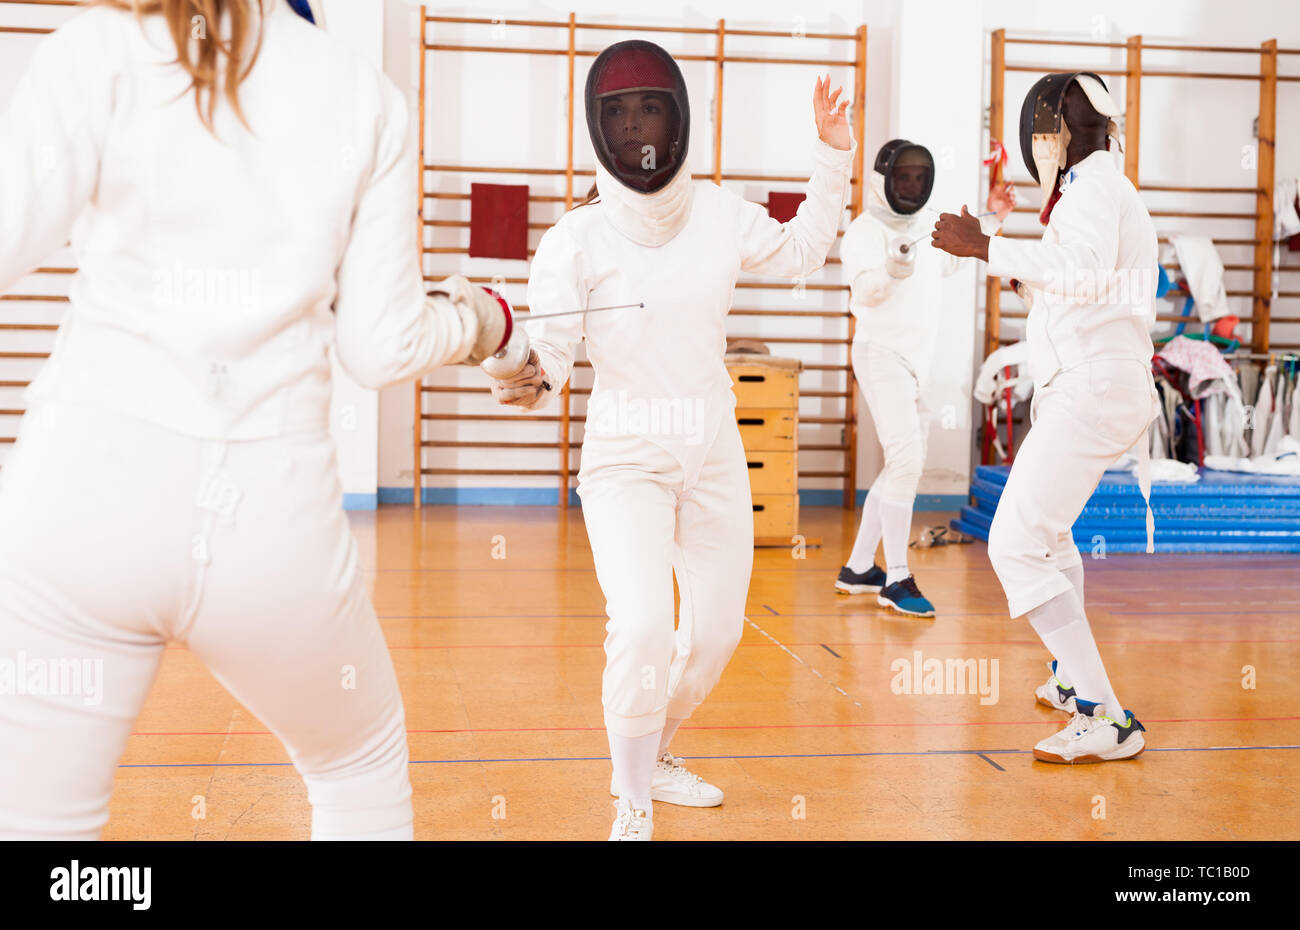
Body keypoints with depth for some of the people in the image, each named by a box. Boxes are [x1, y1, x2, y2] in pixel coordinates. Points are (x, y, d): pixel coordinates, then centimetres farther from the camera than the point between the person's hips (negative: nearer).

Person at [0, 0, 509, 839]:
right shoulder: (368, 96, 9)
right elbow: (380, 348, 8)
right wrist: (476, 322, 28)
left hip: (92, 479, -2)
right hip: (271, 503, 2)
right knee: (363, 770, 28)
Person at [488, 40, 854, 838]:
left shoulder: (718, 214, -1)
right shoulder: (577, 238, -13)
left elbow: (802, 251, 16)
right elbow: (551, 352, -17)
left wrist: (833, 154, 9)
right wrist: (527, 380, -40)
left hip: (714, 456, 5)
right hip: (626, 457, -5)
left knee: (718, 630, 14)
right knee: (644, 626, -25)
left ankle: (653, 756, 41)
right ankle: (633, 808, -5)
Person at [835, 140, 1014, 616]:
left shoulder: (928, 223, 10)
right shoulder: (866, 229, -12)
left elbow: (951, 260, 30)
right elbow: (864, 289, -26)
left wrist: (990, 218, 22)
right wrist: (893, 265, -46)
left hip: (922, 362, 8)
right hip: (883, 357, -8)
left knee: (905, 467, 12)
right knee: (907, 462, -18)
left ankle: (858, 568, 22)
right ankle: (896, 579, -13)